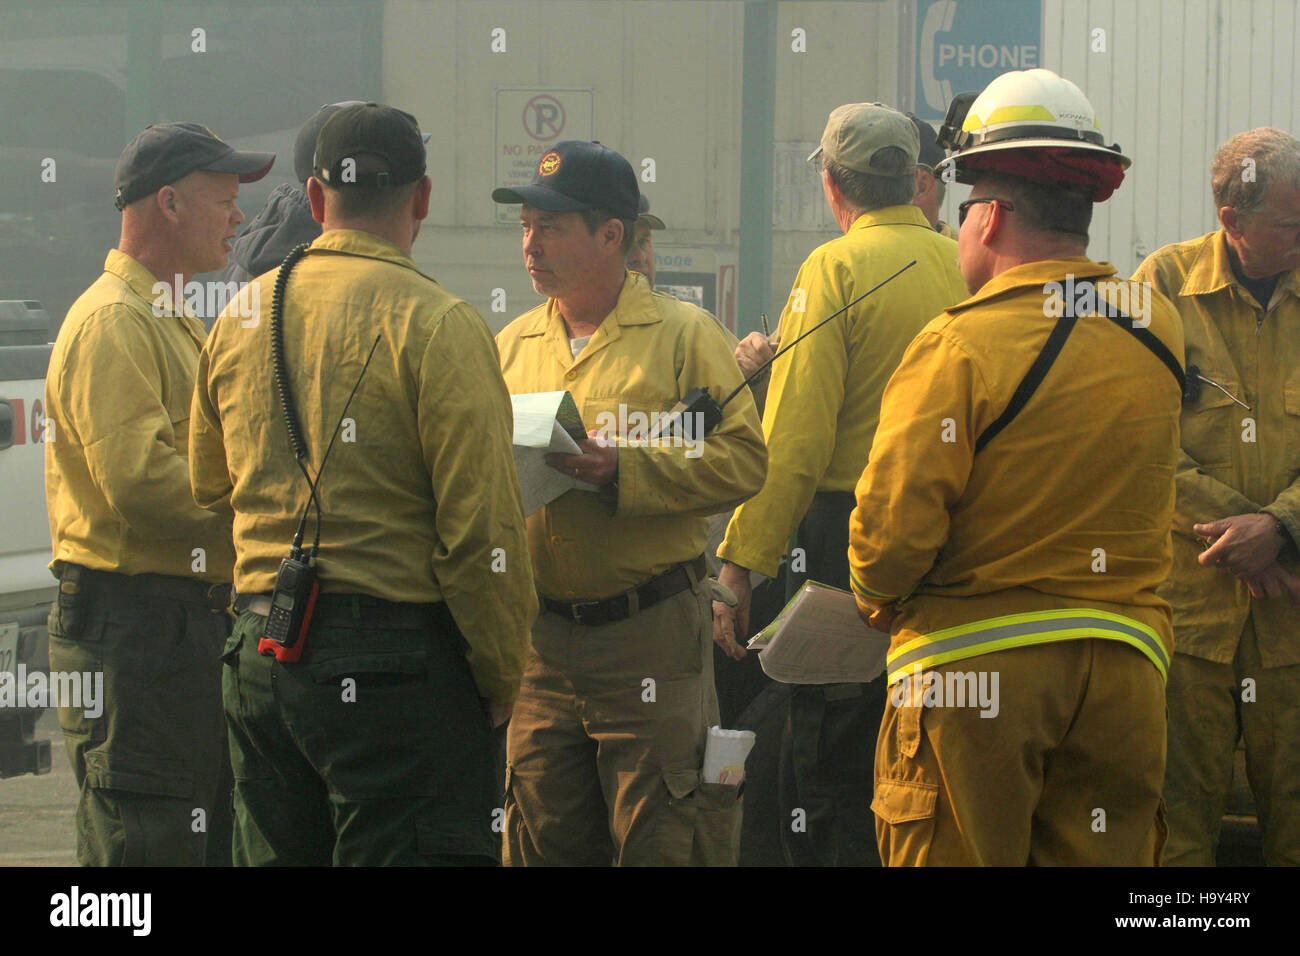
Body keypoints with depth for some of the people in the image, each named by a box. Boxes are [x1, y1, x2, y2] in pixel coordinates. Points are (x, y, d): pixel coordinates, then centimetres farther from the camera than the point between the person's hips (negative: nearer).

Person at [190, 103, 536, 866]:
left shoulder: (240, 319, 8)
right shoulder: (436, 325, -12)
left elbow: (210, 487, 21)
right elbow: (483, 528, -14)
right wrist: (502, 676, -4)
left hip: (260, 653, 6)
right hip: (400, 655, -6)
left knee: (276, 854, 14)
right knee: (405, 850, -3)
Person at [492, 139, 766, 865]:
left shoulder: (682, 335, -1)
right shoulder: (514, 344, 14)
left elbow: (743, 459, -10)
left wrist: (625, 468, -20)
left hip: (652, 636, -5)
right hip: (538, 641, 5)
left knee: (657, 840, -2)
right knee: (543, 840, 9)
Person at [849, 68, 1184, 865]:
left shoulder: (960, 348, -14)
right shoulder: (1158, 330, 4)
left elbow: (892, 528, -16)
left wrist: (880, 599, 4)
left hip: (976, 671, -5)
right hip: (1124, 661, 5)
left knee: (957, 856, 4)